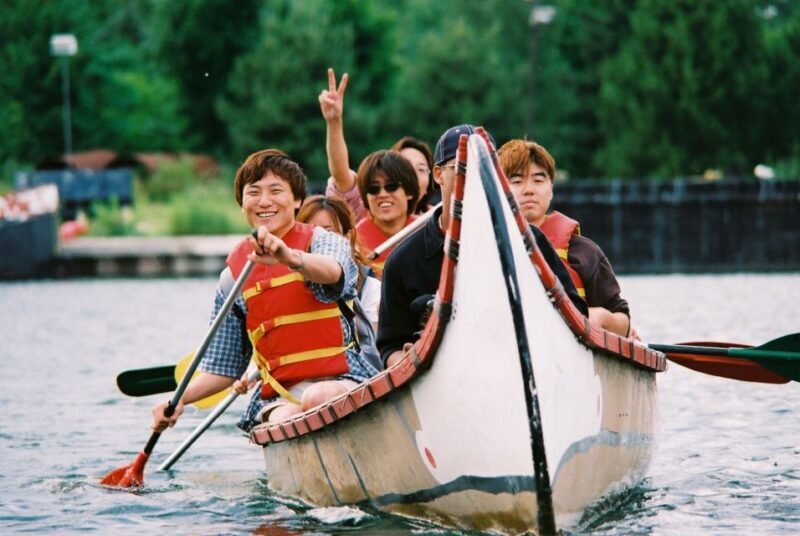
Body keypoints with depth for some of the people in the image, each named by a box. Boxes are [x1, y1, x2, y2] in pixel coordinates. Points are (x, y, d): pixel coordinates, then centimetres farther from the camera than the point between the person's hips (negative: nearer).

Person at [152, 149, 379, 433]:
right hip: (279, 396, 2)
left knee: (317, 400, -36)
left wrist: (289, 258, -45)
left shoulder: (325, 242, 5)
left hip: (342, 381, -2)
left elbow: (332, 272, -24)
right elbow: (223, 368, 19)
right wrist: (181, 399, 1)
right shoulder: (233, 276, 14)